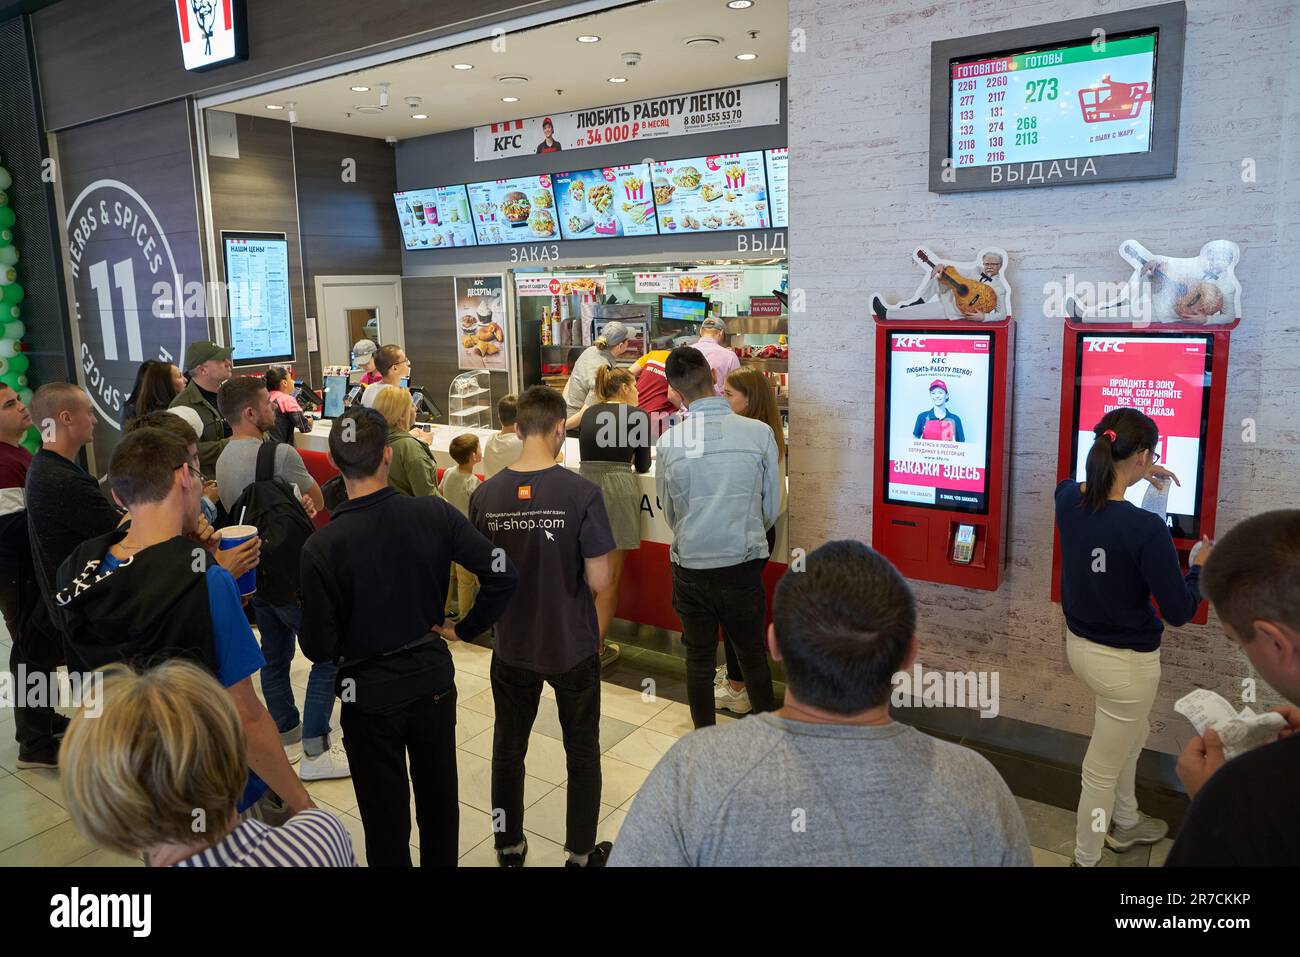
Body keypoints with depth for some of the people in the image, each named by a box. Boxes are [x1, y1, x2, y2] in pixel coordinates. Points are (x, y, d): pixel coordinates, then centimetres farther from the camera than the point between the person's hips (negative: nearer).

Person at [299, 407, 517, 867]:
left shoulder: (321, 546, -20)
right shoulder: (434, 514, -15)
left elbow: (318, 647, -15)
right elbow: (502, 574, -16)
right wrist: (465, 628, -2)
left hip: (370, 695, -2)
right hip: (433, 681, 2)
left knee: (385, 815, 18)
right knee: (439, 798, 23)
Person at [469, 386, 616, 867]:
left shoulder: (486, 495, -10)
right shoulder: (581, 492, -20)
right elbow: (598, 582, -18)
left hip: (512, 647, 3)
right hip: (573, 647, -2)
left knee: (508, 747, 22)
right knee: (582, 752, 18)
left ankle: (509, 846, 39)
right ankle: (581, 853, 33)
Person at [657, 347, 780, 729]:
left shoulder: (668, 441, -9)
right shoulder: (760, 433, -10)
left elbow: (669, 514, 5)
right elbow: (772, 509, 1)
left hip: (690, 566, 1)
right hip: (742, 567, 0)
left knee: (699, 660, 16)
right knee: (752, 656, 17)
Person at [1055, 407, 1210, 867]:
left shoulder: (1067, 500, -9)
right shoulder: (1147, 529, -28)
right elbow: (1180, 612, -17)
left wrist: (1134, 475, 23)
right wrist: (1200, 567, -1)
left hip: (1080, 644, 8)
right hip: (1126, 662, -8)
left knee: (1131, 735, 32)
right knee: (1102, 770, 10)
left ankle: (1125, 824, 53)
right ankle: (1085, 859, 29)